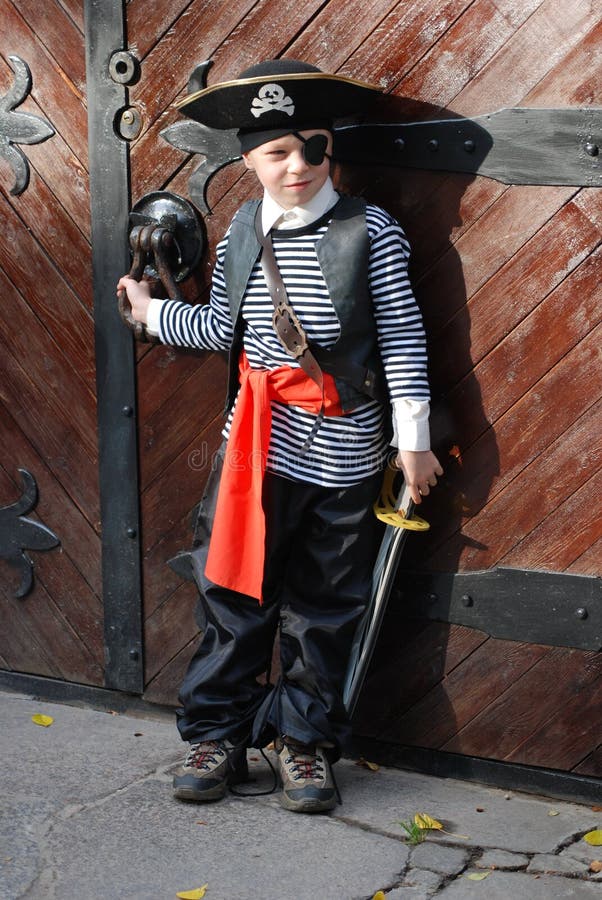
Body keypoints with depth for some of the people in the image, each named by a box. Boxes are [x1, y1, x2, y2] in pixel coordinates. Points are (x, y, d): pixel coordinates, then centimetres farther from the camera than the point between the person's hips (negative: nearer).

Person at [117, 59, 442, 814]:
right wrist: (153, 312, 15)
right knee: (234, 596, 8)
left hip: (343, 459, -2)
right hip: (255, 447, 3)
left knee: (321, 610, 9)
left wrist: (412, 438, -7)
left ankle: (306, 742, 24)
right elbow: (221, 328, 12)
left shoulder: (370, 229, -6)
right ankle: (218, 734, 23)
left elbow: (402, 339, -5)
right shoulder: (242, 231, 5)